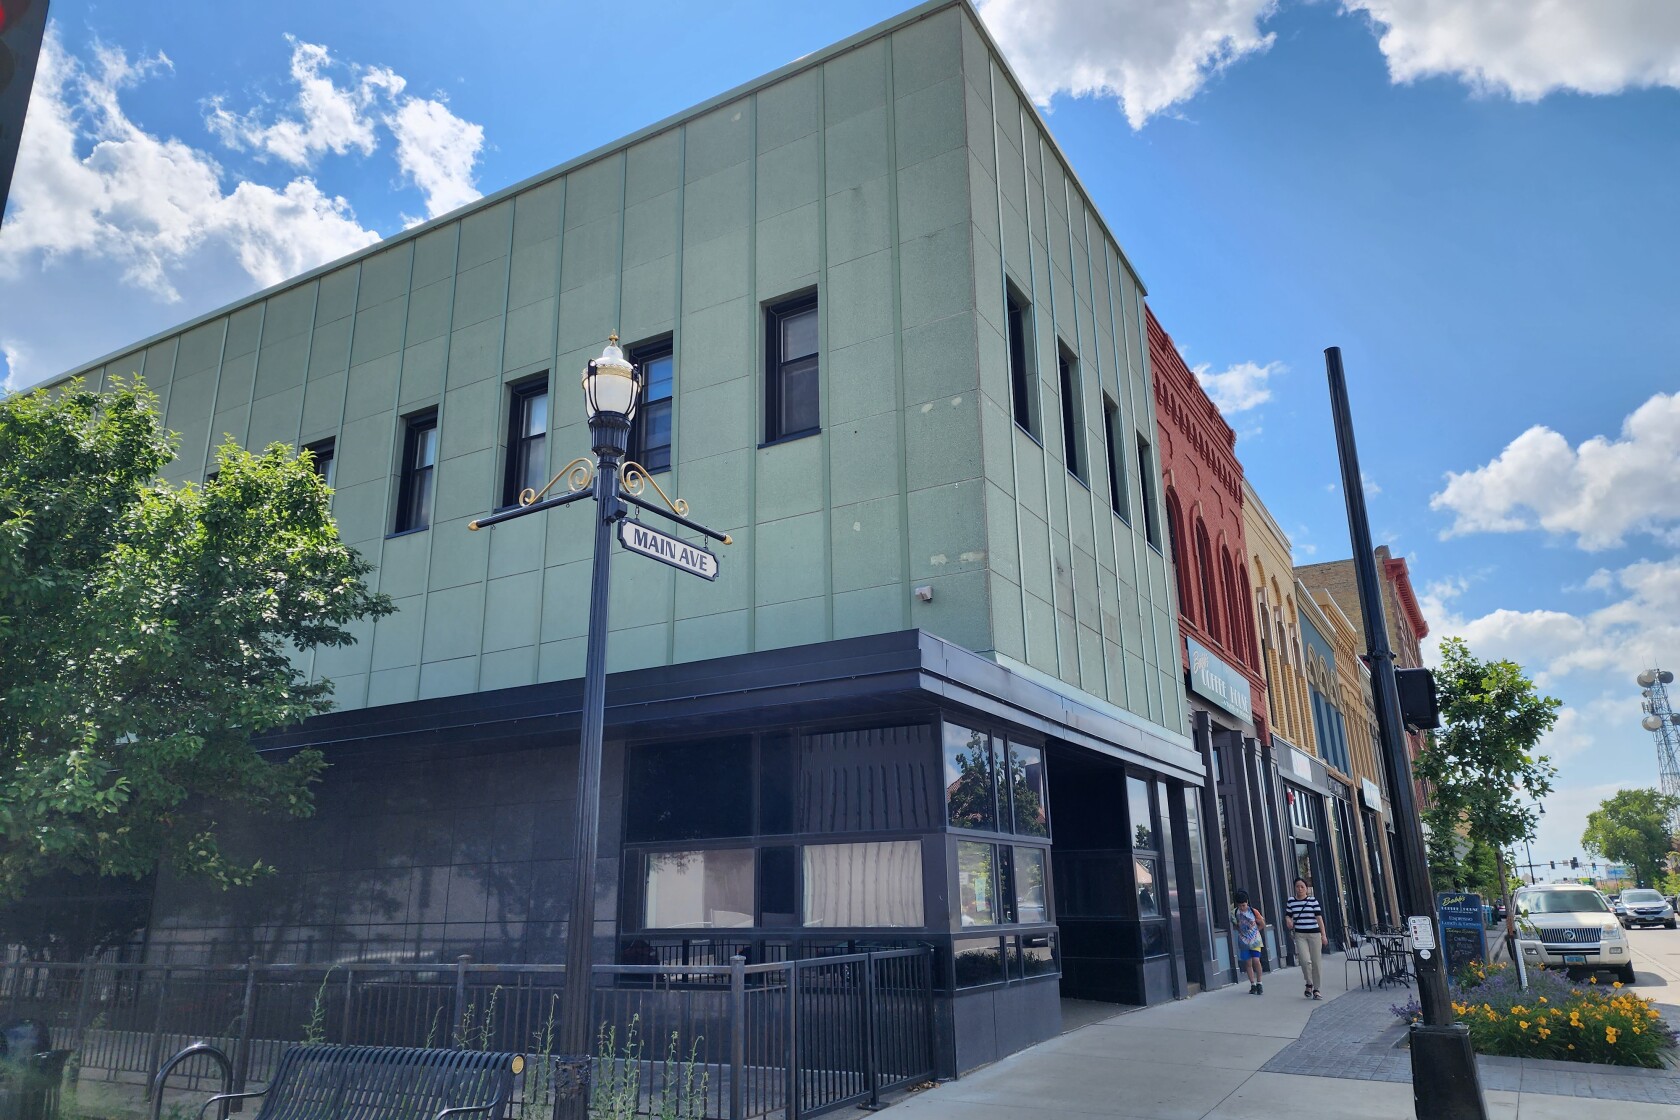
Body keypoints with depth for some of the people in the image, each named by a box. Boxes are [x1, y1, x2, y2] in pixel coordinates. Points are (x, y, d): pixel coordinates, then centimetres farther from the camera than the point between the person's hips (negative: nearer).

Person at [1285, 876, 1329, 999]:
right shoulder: (1291, 902, 5)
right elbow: (1288, 916, 12)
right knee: (1305, 960, -14)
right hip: (1300, 935, 0)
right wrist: (1288, 921, -11)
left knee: (1316, 962, 2)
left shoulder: (1313, 901, 1)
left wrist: (1324, 935, -3)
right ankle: (1309, 984, 10)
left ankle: (1316, 989, 16)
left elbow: (1319, 918, 0)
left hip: (1314, 934, 0)